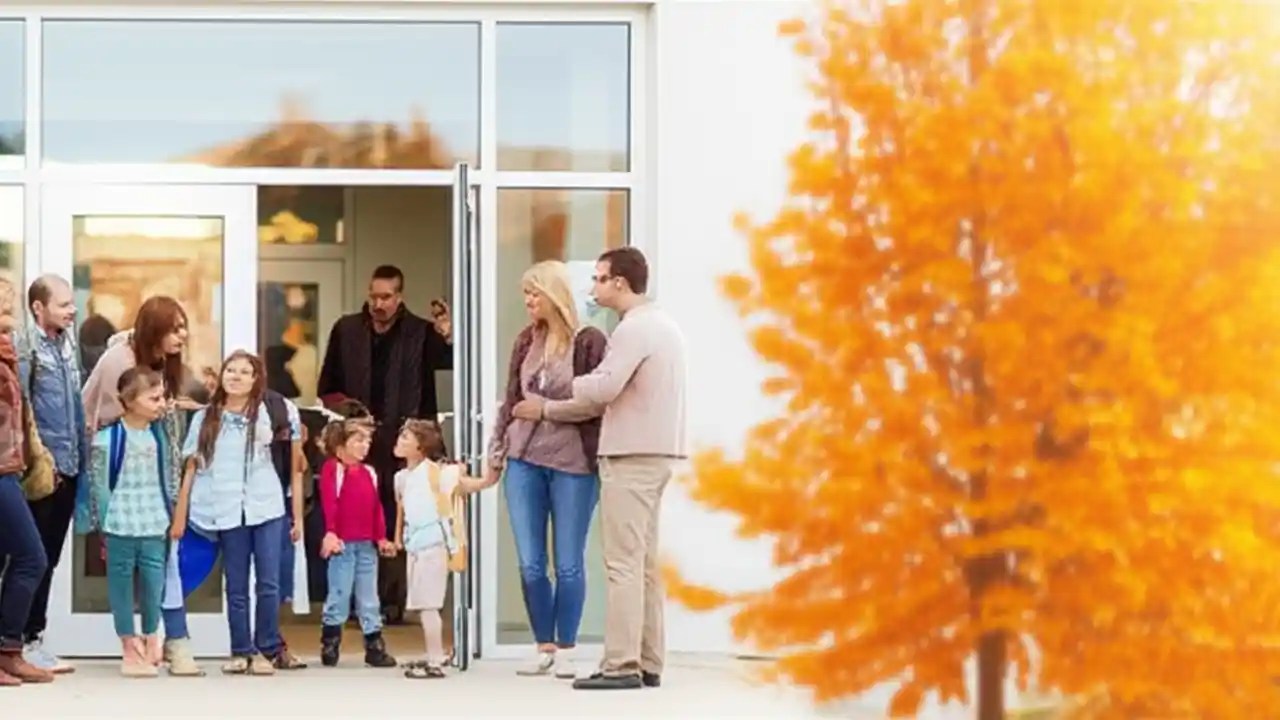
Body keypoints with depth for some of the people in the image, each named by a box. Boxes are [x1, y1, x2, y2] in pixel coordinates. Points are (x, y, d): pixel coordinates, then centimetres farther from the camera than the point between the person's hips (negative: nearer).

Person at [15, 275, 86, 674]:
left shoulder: (68, 344, 14)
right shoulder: (23, 344, -8)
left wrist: (80, 456, 12)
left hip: (69, 466, 7)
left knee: (49, 557, 11)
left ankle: (34, 638, 17)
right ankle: (26, 641, 3)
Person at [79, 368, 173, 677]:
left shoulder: (158, 434, 6)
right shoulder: (107, 437, -10)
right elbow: (99, 482, -8)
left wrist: (172, 514, 14)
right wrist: (102, 524, -7)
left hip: (154, 524, 4)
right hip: (121, 524, -4)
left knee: (154, 580, 5)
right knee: (121, 580, 4)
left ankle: (151, 638, 23)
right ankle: (130, 649, 11)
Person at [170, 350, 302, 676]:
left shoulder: (267, 414, 6)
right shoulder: (205, 419, 9)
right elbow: (191, 468, 9)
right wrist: (180, 515, 6)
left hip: (267, 509, -1)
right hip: (228, 512, 1)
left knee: (268, 584, -3)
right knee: (236, 587, 5)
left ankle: (266, 650, 6)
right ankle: (241, 652, 12)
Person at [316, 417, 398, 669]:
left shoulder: (368, 473, 14)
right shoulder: (332, 468, -5)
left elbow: (376, 508, 15)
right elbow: (329, 504, -14)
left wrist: (381, 537, 11)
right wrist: (330, 533, -22)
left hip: (367, 544, 6)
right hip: (343, 543, -6)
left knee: (369, 598, 9)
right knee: (339, 595, -2)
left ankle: (375, 647, 14)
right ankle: (329, 645, 8)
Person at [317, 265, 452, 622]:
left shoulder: (420, 333, 0)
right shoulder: (346, 330, 8)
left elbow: (453, 361, -14)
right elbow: (327, 385, 14)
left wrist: (448, 336, -33)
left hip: (402, 442, -2)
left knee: (398, 522, -2)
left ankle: (392, 600, 2)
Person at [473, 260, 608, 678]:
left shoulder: (589, 341, -5)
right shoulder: (526, 341, 10)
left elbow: (598, 402, -10)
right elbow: (510, 402, 13)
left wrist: (546, 410, -10)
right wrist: (495, 456, 12)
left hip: (573, 464, -4)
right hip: (524, 461, 4)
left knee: (569, 564, 3)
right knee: (530, 564, 4)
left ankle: (565, 651, 13)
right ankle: (544, 648, 16)